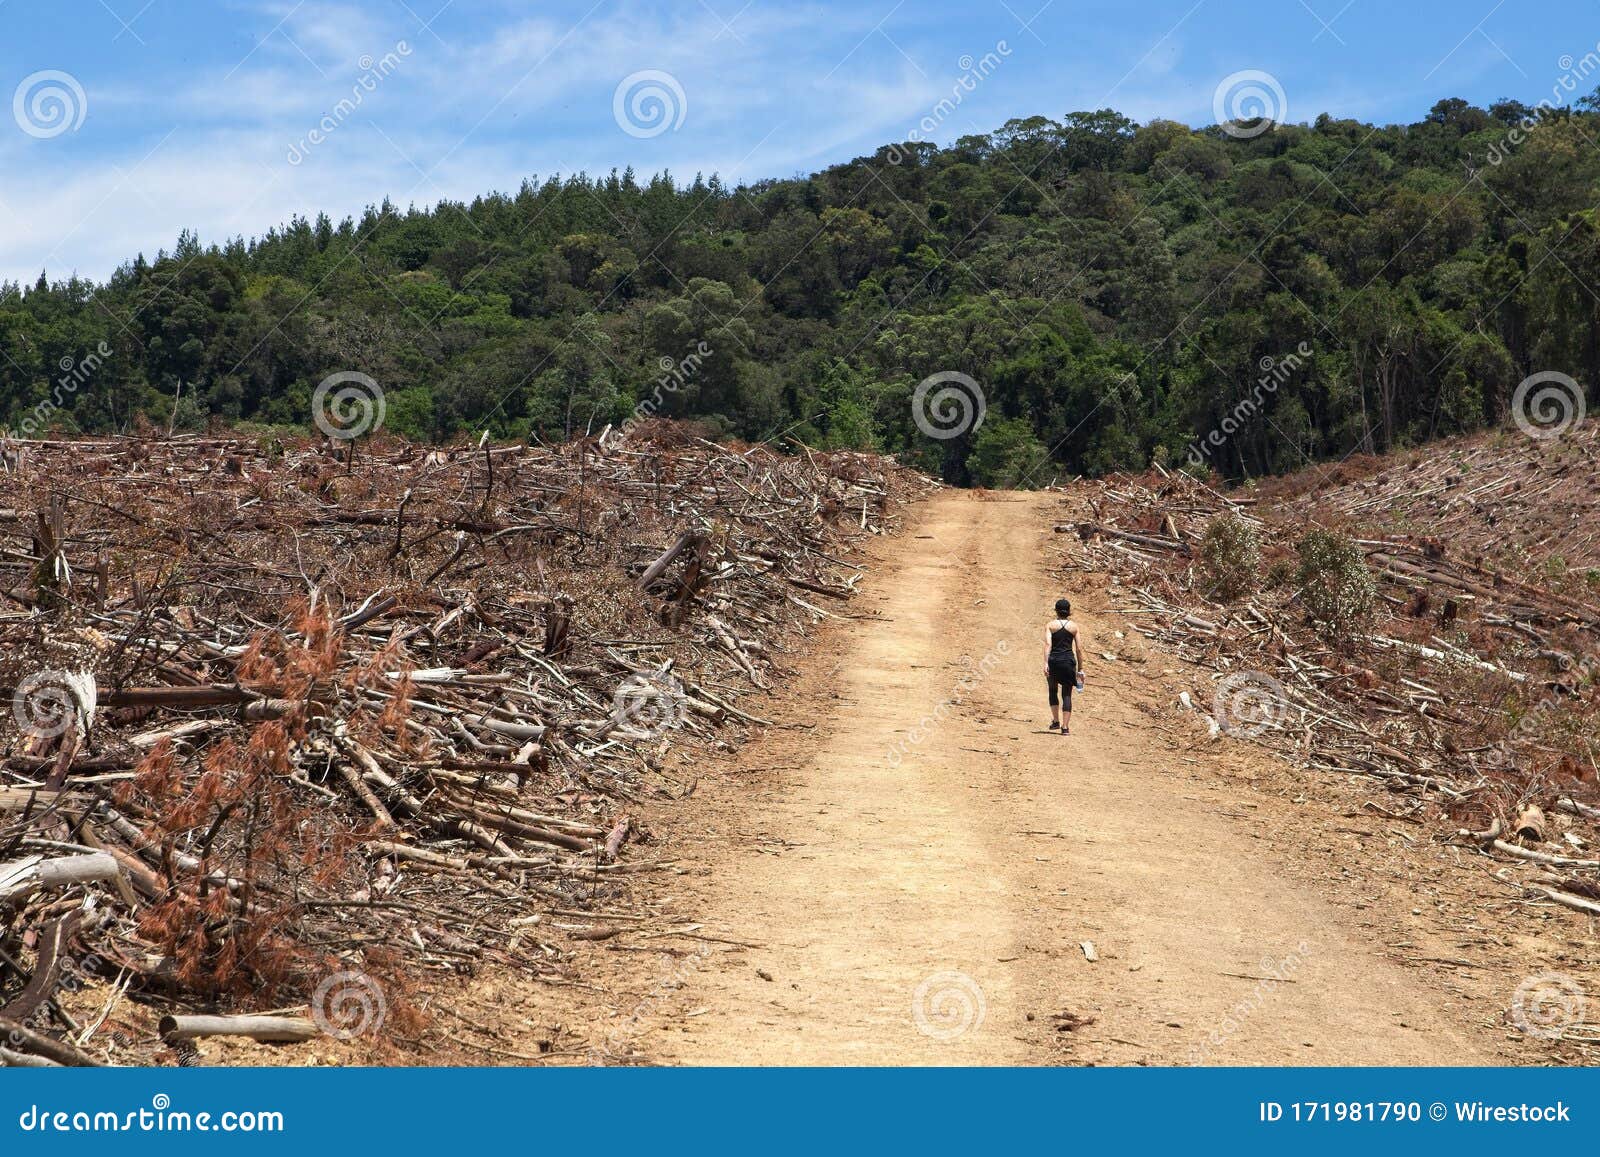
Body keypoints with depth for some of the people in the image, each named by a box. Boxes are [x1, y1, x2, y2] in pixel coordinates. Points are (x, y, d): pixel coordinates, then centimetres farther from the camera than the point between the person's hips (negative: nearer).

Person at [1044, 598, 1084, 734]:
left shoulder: (1050, 625, 1)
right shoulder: (1074, 626, 5)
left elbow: (1048, 644, -12)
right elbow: (1079, 649, 4)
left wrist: (1046, 663, -18)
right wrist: (1080, 669, 9)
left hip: (1053, 661, 0)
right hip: (1068, 661, 0)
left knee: (1053, 691, 22)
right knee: (1066, 695, 4)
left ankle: (1056, 721, 20)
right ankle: (1065, 727, -1)